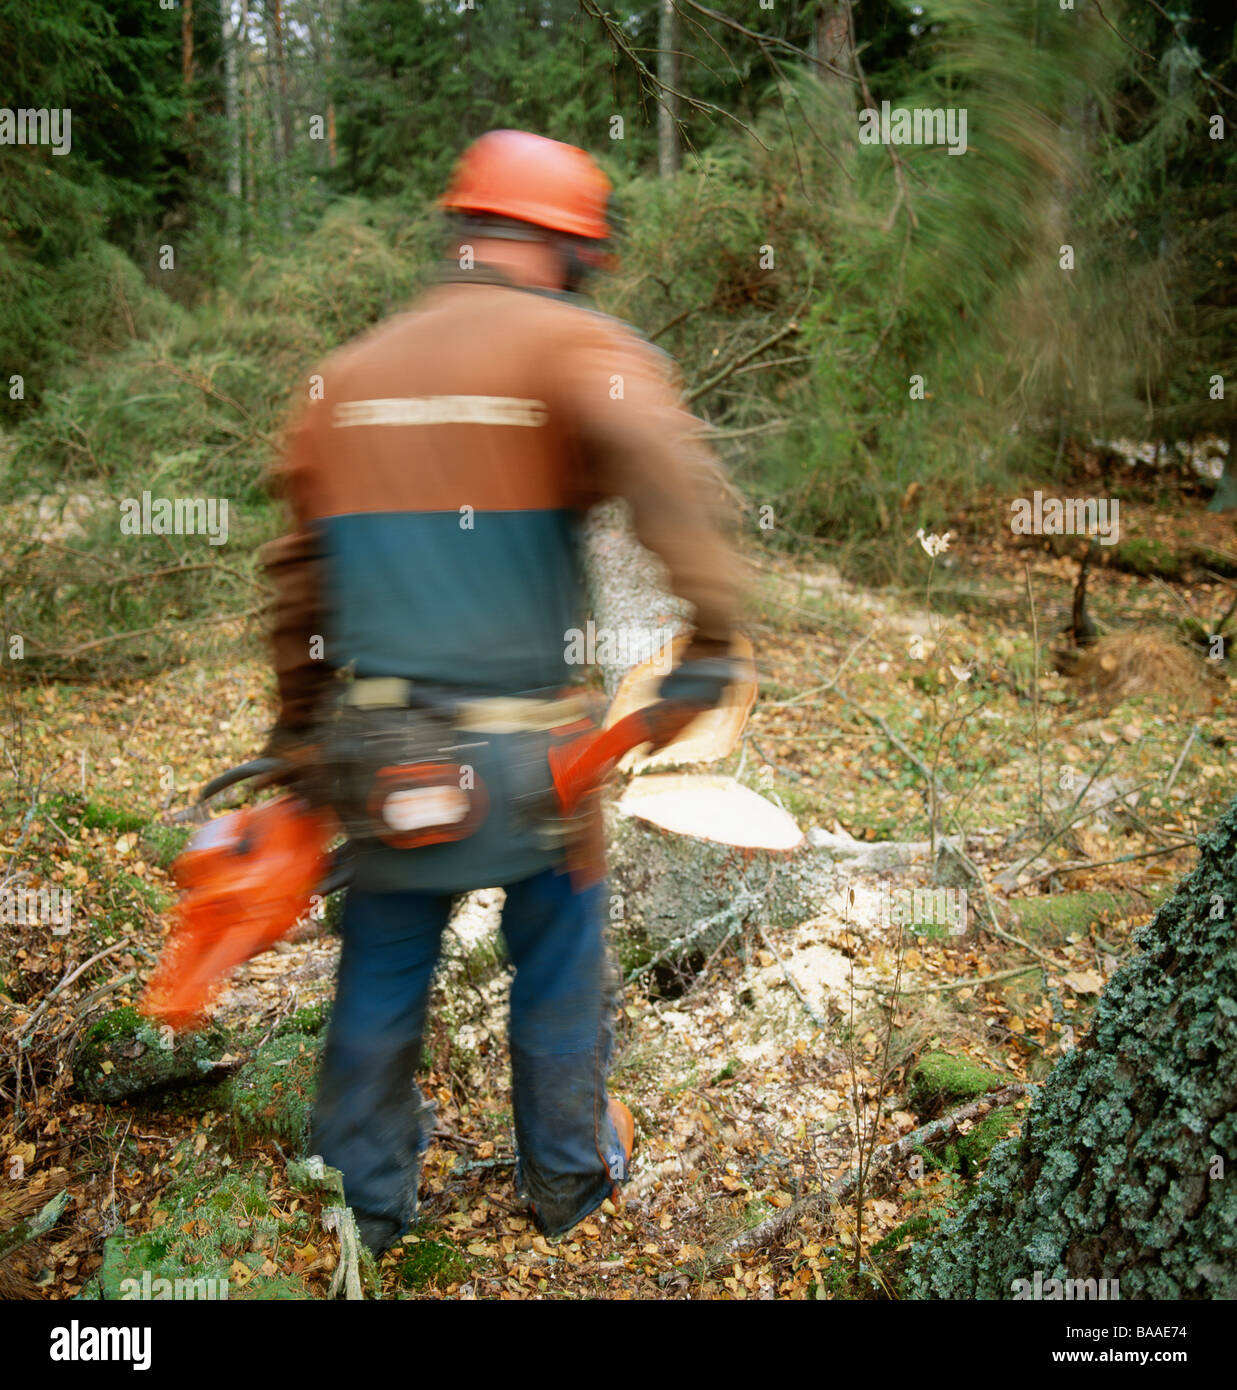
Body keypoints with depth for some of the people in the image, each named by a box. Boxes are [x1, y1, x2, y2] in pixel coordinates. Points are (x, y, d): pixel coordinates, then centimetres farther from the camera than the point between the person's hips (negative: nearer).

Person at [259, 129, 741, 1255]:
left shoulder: (348, 374, 9)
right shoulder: (573, 345, -6)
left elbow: (303, 576, 11)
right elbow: (655, 452, -29)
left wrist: (299, 738, 19)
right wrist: (712, 636, -27)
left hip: (377, 751, 5)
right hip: (525, 752, -4)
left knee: (381, 981, 19)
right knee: (559, 971, 17)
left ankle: (368, 1197, 37)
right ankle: (568, 1177, 37)